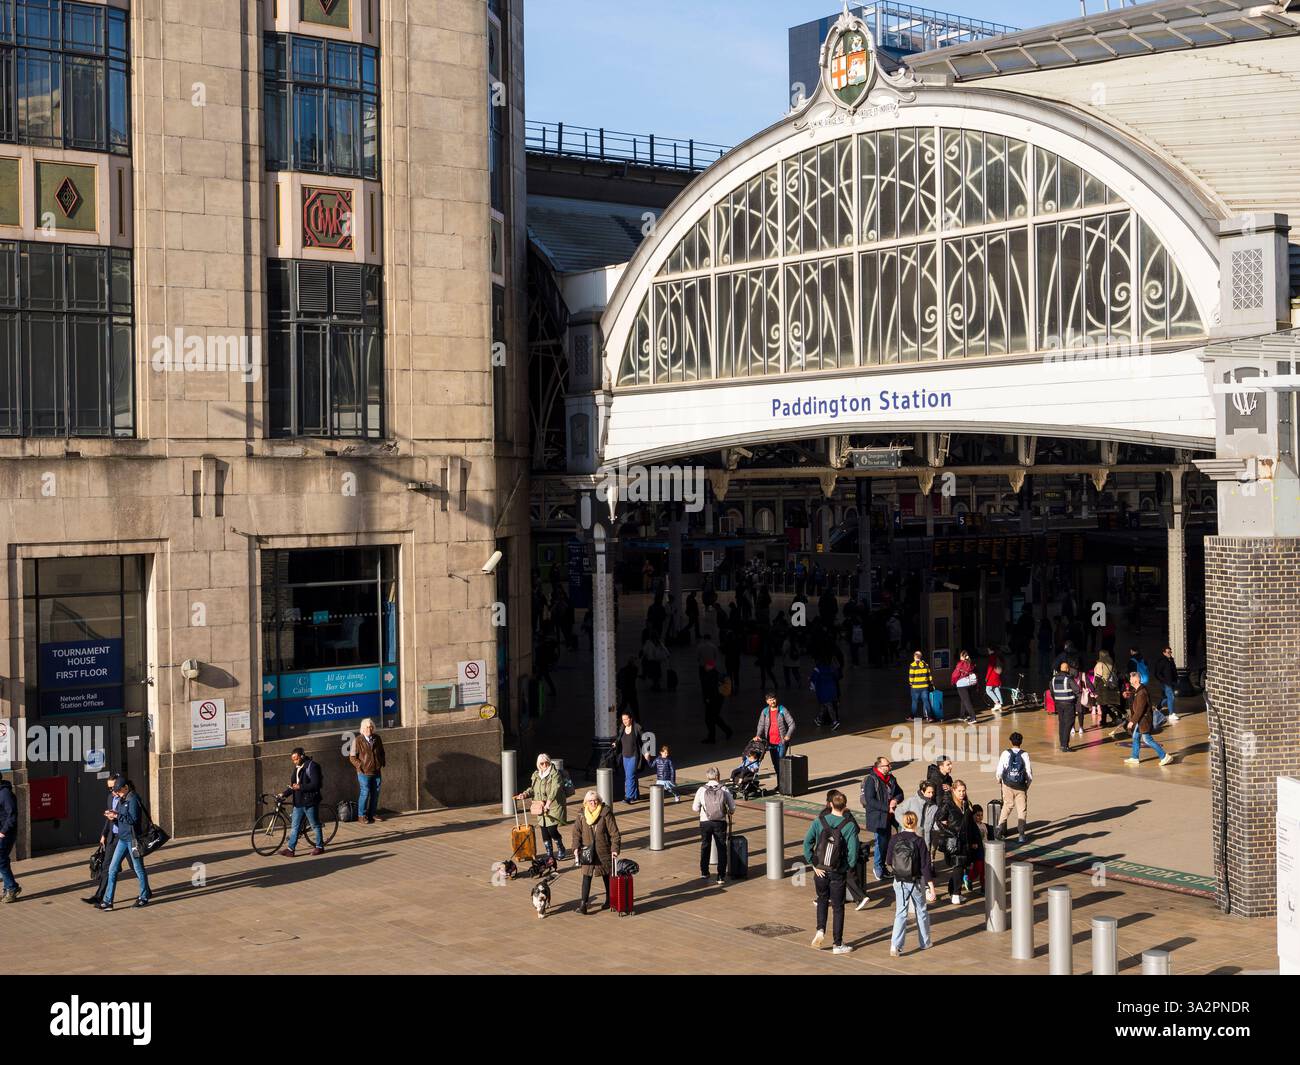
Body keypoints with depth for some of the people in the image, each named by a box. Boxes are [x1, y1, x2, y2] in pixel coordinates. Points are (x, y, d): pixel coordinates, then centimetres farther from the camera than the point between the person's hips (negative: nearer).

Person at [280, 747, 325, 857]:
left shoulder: (311, 766, -13)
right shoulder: (298, 768, 13)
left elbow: (315, 784, -21)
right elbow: (294, 784, 21)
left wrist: (300, 787, -22)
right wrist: (284, 793, 9)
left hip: (310, 802, -8)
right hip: (298, 802, 8)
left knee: (315, 825, 5)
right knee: (294, 826, 6)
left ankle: (320, 846, 17)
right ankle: (290, 848, 8)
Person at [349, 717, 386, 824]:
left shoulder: (377, 738, 5)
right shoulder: (358, 741, -9)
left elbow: (382, 752, 18)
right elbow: (352, 757, -4)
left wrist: (381, 765, 10)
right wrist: (360, 766, -13)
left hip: (377, 772, 5)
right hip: (364, 772, -5)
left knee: (375, 793, 11)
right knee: (365, 793, -4)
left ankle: (373, 813, 24)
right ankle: (361, 815, 8)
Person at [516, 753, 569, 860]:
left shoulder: (555, 774, -9)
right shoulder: (536, 775, 13)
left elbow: (555, 789, -21)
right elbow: (532, 789, 20)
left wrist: (549, 801, -34)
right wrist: (525, 794, -1)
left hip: (554, 808, -6)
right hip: (541, 808, 6)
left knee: (552, 830, -12)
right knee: (544, 832, 5)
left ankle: (561, 851, 9)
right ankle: (549, 854, 17)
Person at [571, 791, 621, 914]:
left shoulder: (606, 814, -8)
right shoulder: (581, 816, 0)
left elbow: (614, 833, -8)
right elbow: (576, 833, 5)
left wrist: (615, 848, -14)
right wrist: (576, 847, -8)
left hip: (604, 851, -1)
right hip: (587, 852, 1)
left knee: (607, 875, 12)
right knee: (587, 876, -6)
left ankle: (609, 899, 30)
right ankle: (583, 903, -7)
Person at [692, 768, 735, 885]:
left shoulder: (702, 790, -2)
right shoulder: (724, 790, -2)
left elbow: (695, 808, 2)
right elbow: (732, 807, -1)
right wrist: (729, 813, 23)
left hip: (705, 822, 1)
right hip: (720, 822, -1)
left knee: (705, 847, 20)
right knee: (721, 849, 7)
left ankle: (704, 872, 30)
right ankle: (721, 876, 3)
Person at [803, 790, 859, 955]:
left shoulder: (819, 821, -6)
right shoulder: (849, 825, -12)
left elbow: (807, 843, -9)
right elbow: (853, 851, -16)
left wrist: (814, 864, -3)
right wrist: (849, 867, 1)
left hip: (820, 871, 2)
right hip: (838, 873, -2)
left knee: (822, 899, 25)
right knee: (838, 907, 9)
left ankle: (820, 931, 7)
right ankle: (837, 944, 15)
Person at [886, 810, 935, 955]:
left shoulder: (895, 840, -7)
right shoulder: (919, 841, -15)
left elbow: (888, 862, 3)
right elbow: (926, 866, -15)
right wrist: (931, 888, -12)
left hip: (899, 882, 2)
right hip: (917, 882, -2)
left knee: (900, 913, 6)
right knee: (921, 911, 19)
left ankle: (895, 946, -9)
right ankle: (925, 943, 32)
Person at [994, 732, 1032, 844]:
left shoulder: (1006, 753, -7)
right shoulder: (1025, 755, -7)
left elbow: (1000, 770, -6)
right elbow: (1029, 772, -5)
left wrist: (999, 779, 14)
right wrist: (1028, 783, 12)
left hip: (1008, 785, 1)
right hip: (1021, 786, -1)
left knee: (1007, 806, 19)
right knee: (1022, 809, 8)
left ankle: (999, 827, 8)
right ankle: (1021, 834, 7)